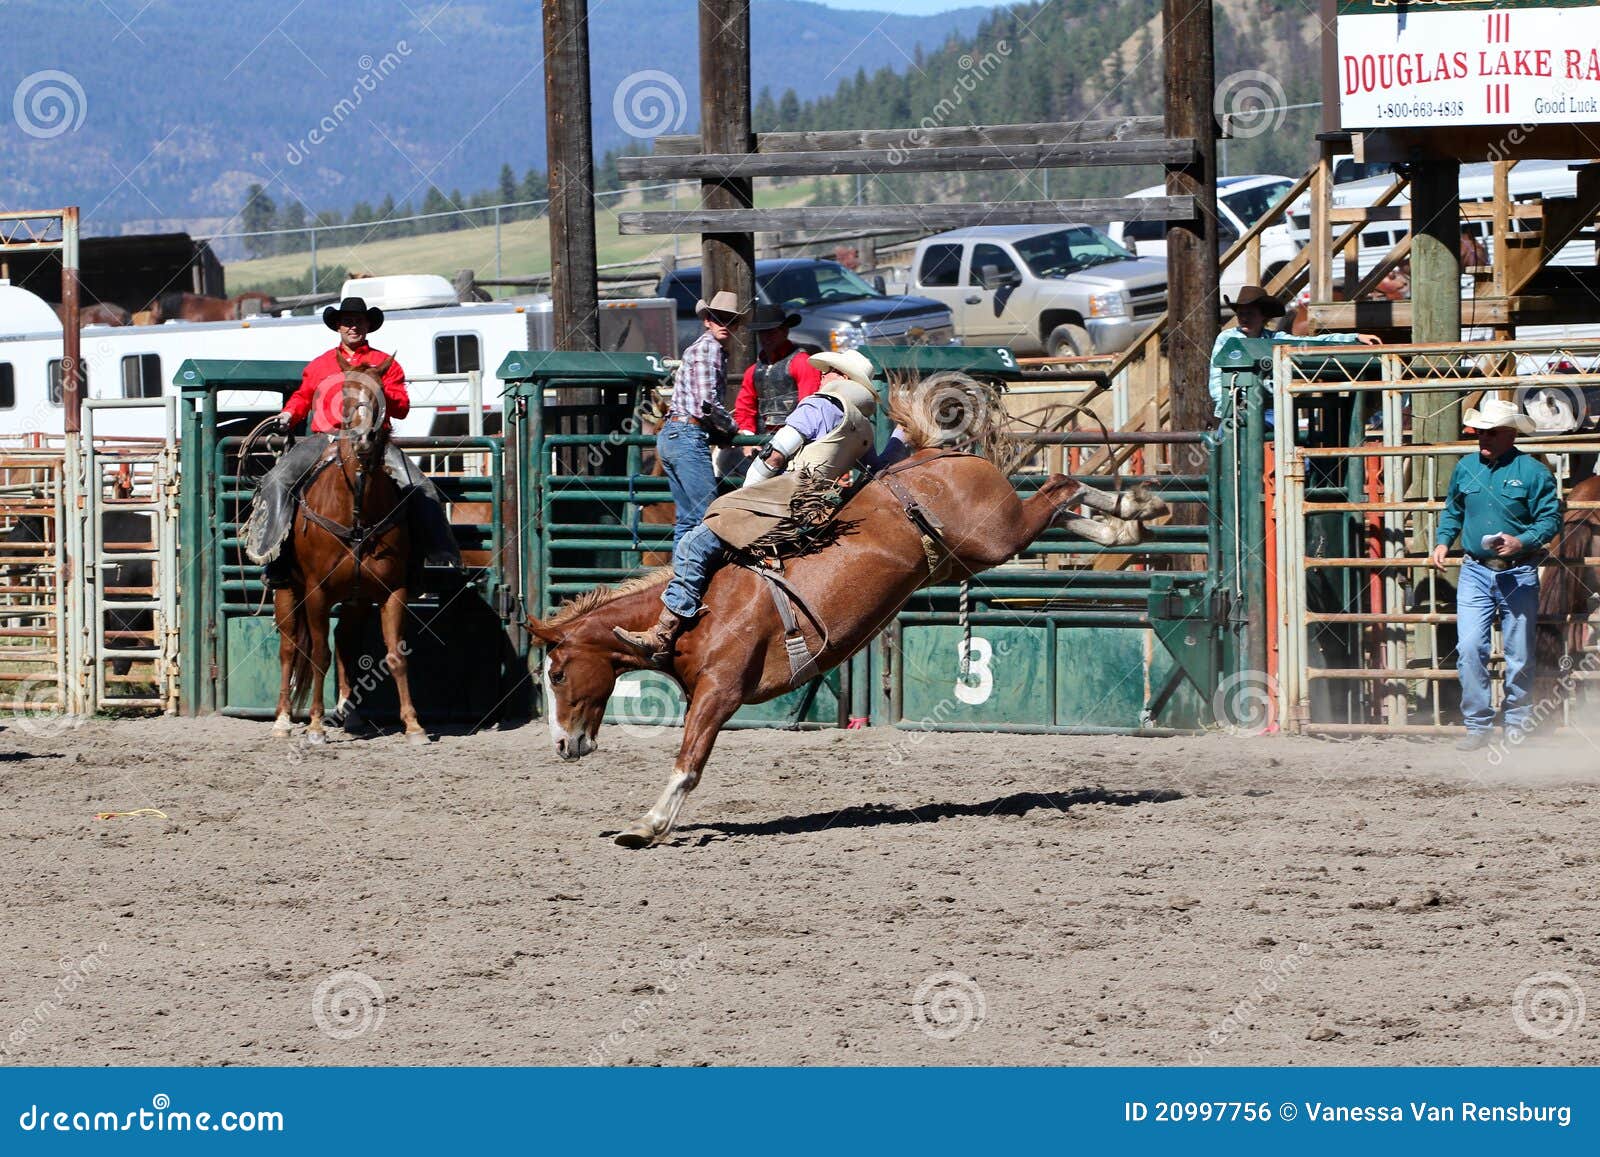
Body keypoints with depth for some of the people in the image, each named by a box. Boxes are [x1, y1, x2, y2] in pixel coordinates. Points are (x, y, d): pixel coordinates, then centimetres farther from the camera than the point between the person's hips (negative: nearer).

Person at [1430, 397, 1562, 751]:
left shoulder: (1532, 472, -5)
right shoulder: (1466, 468, 7)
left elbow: (1551, 519, -5)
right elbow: (1452, 510, 21)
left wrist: (1521, 542, -20)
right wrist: (1442, 542, 5)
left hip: (1518, 574, -2)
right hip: (1475, 572, 2)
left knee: (1519, 655, 5)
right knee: (1469, 649, -9)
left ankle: (1517, 725, 17)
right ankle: (1477, 726, -3)